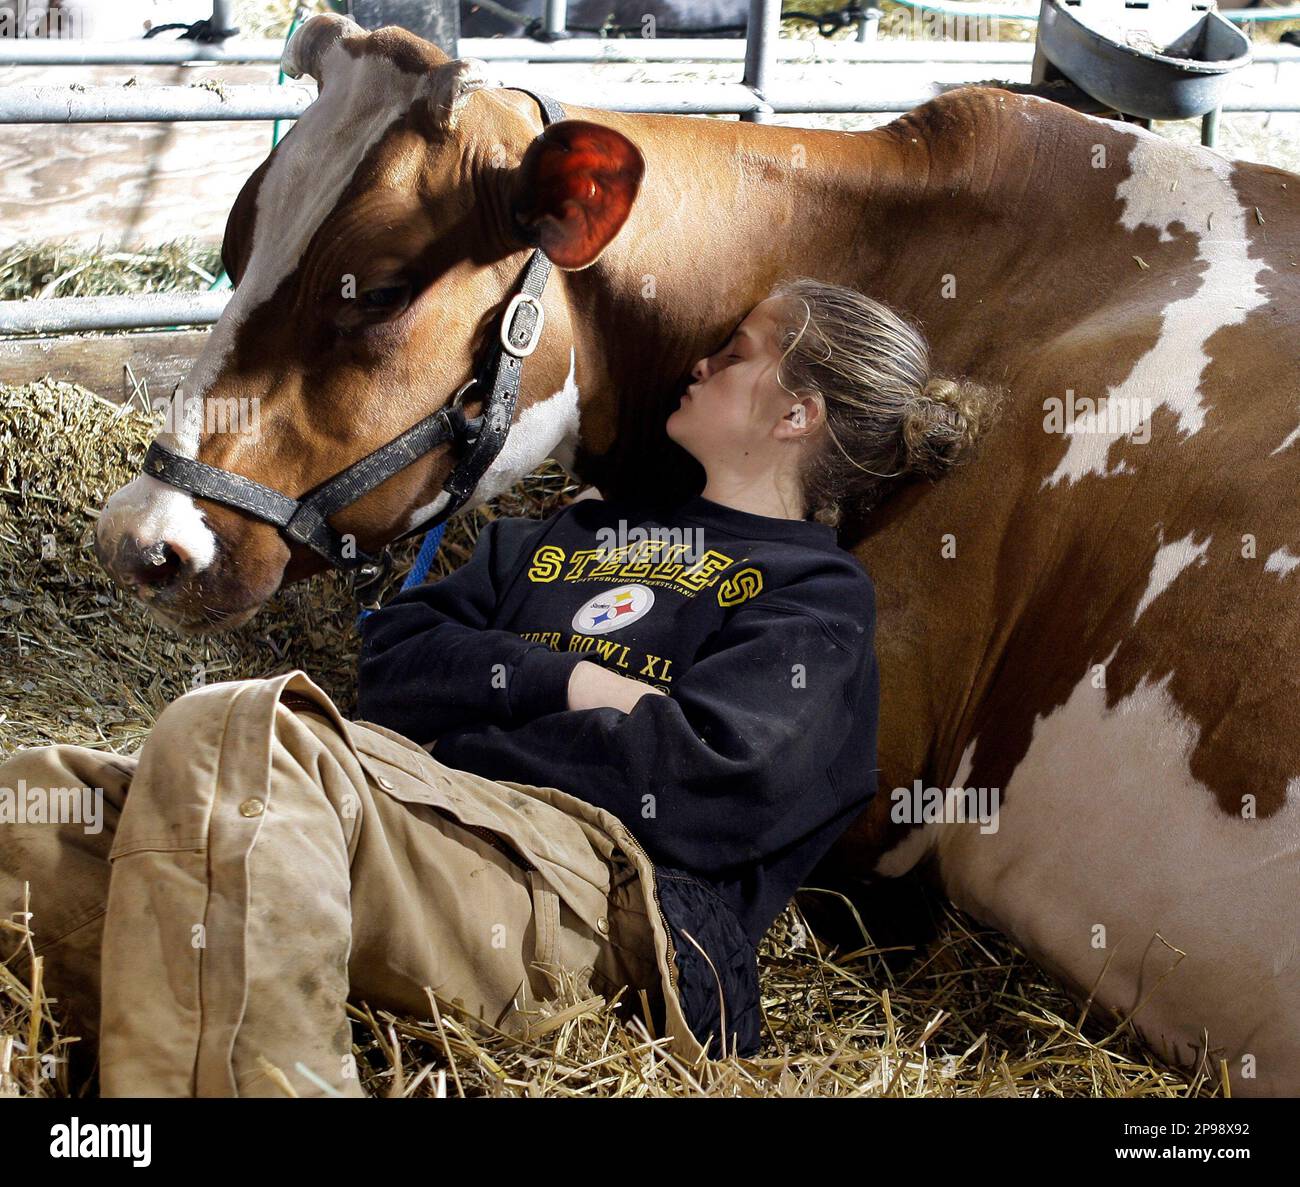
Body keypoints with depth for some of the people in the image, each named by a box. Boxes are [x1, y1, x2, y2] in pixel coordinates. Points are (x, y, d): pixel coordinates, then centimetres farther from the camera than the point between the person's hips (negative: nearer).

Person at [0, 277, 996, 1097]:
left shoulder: (819, 598, 12)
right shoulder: (588, 526, 33)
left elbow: (704, 774, -8)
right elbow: (392, 661, 19)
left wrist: (468, 729, -1)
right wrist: (573, 681, 2)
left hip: (591, 879, -7)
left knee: (232, 735, -33)